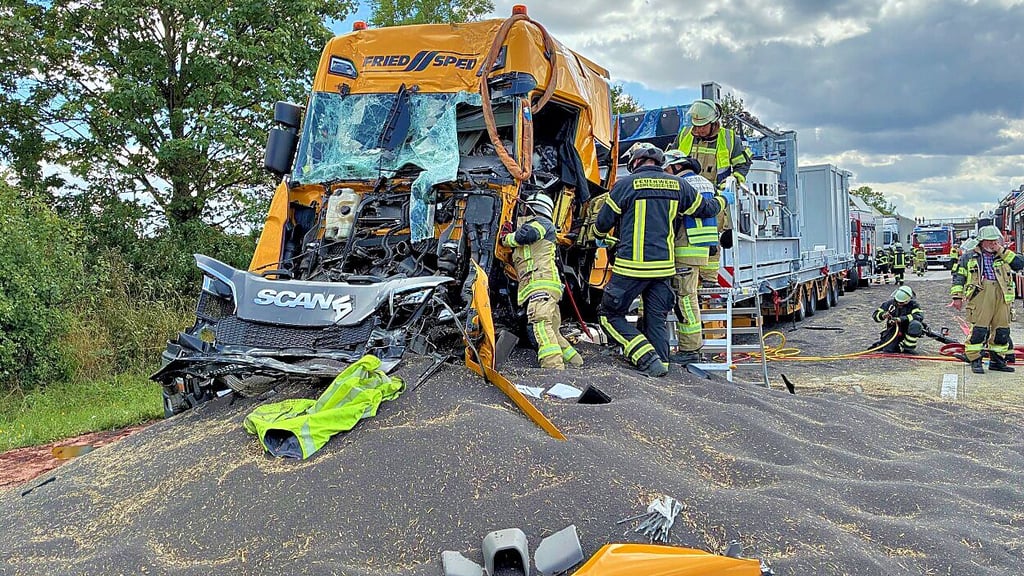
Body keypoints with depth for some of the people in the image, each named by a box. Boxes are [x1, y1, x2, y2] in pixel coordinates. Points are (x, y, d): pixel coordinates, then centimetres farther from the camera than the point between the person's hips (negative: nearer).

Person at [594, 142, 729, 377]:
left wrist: (602, 237, 28)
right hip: (663, 267, 5)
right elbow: (706, 209, 20)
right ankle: (661, 362, 12)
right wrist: (723, 199, 43)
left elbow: (603, 222, 4)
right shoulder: (678, 185, 8)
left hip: (631, 266, -5)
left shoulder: (626, 184, -4)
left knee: (610, 314, 5)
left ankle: (647, 358, -6)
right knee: (657, 319, 15)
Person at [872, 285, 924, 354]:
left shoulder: (912, 304, -11)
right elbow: (875, 315, -2)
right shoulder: (890, 303, -5)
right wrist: (882, 315, -27)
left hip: (907, 330, -1)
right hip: (893, 330, 2)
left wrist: (902, 319, -39)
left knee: (915, 324, -34)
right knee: (887, 349, -20)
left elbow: (920, 316, -29)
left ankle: (909, 347, -18)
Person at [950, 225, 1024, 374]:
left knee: (1002, 330, 4)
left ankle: (996, 360, 15)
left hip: (1002, 295, 4)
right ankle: (975, 361, -6)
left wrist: (1001, 251, 5)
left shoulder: (1004, 257, 23)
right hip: (980, 293, -4)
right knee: (979, 329, -11)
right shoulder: (969, 256, 14)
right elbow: (959, 276, 10)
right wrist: (957, 296, 0)